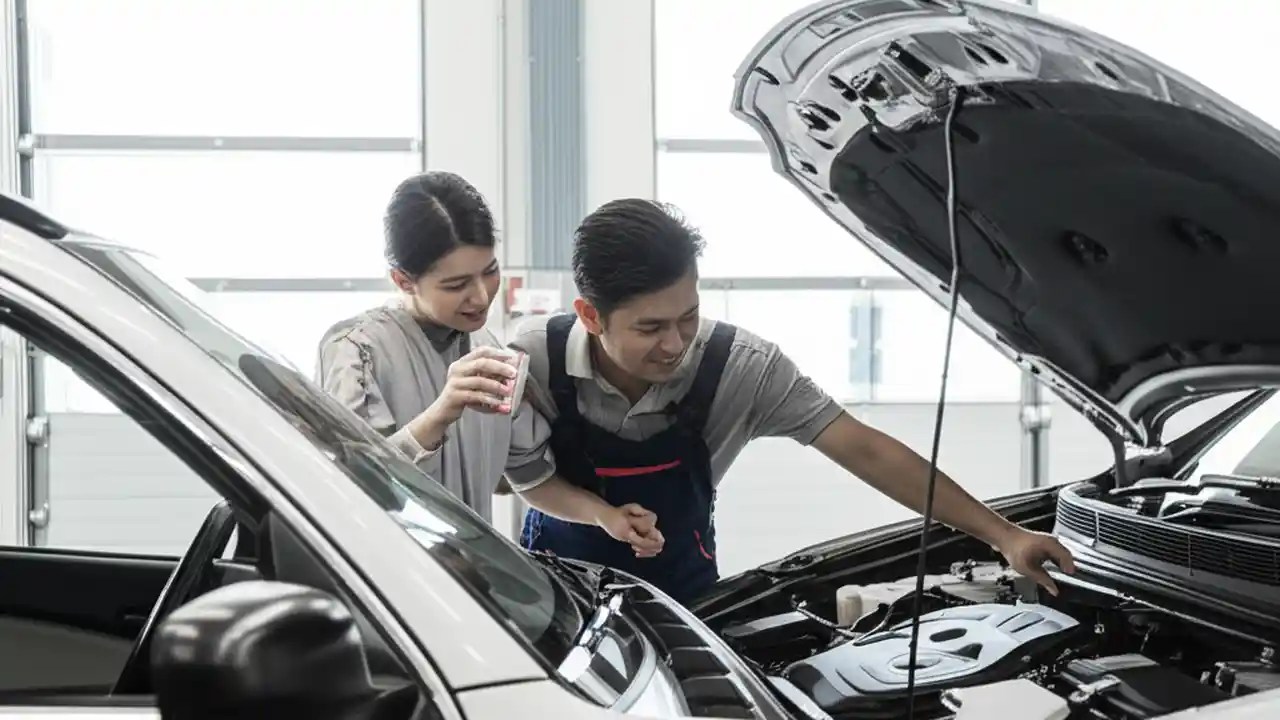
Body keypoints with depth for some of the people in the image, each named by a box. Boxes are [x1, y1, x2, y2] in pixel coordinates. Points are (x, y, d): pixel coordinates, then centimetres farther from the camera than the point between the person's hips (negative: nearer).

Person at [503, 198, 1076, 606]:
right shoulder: (533, 361, -27)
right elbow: (522, 473, -11)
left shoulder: (740, 366, -26)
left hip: (680, 586, 1)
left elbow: (865, 450, -25)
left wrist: (1004, 535, -27)